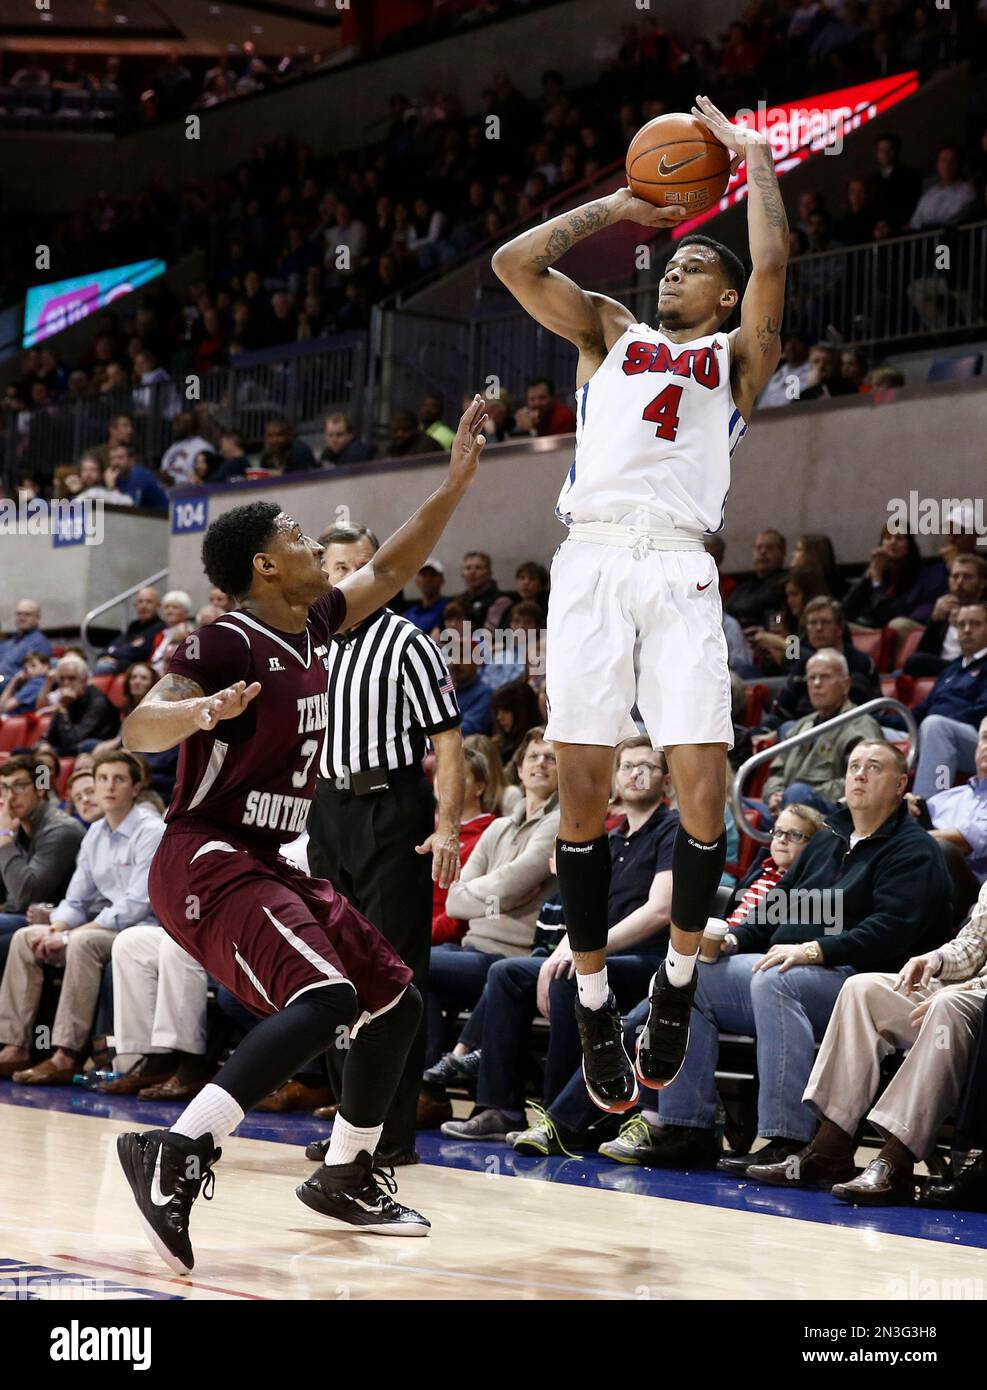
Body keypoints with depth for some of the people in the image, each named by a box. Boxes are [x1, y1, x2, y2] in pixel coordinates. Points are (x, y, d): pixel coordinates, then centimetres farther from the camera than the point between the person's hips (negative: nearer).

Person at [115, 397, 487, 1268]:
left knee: (395, 1000, 13)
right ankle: (178, 1155, -34)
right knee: (327, 997, -30)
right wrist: (207, 710, -46)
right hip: (206, 861, -10)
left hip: (268, 865, 10)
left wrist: (458, 480, 18)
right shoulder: (230, 642, -15)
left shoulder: (313, 626, 10)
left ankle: (346, 1177, 26)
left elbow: (389, 570, 23)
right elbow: (140, 729, -25)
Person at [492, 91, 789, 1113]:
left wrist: (756, 155, 13)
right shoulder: (611, 334, 25)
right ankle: (593, 1003, 5)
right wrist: (615, 209, 23)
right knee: (581, 790, -3)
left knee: (702, 788, -12)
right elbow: (515, 263, 16)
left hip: (679, 572, -2)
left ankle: (679, 977, 8)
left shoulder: (738, 356, 18)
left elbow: (771, 267, 2)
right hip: (590, 562, 2)